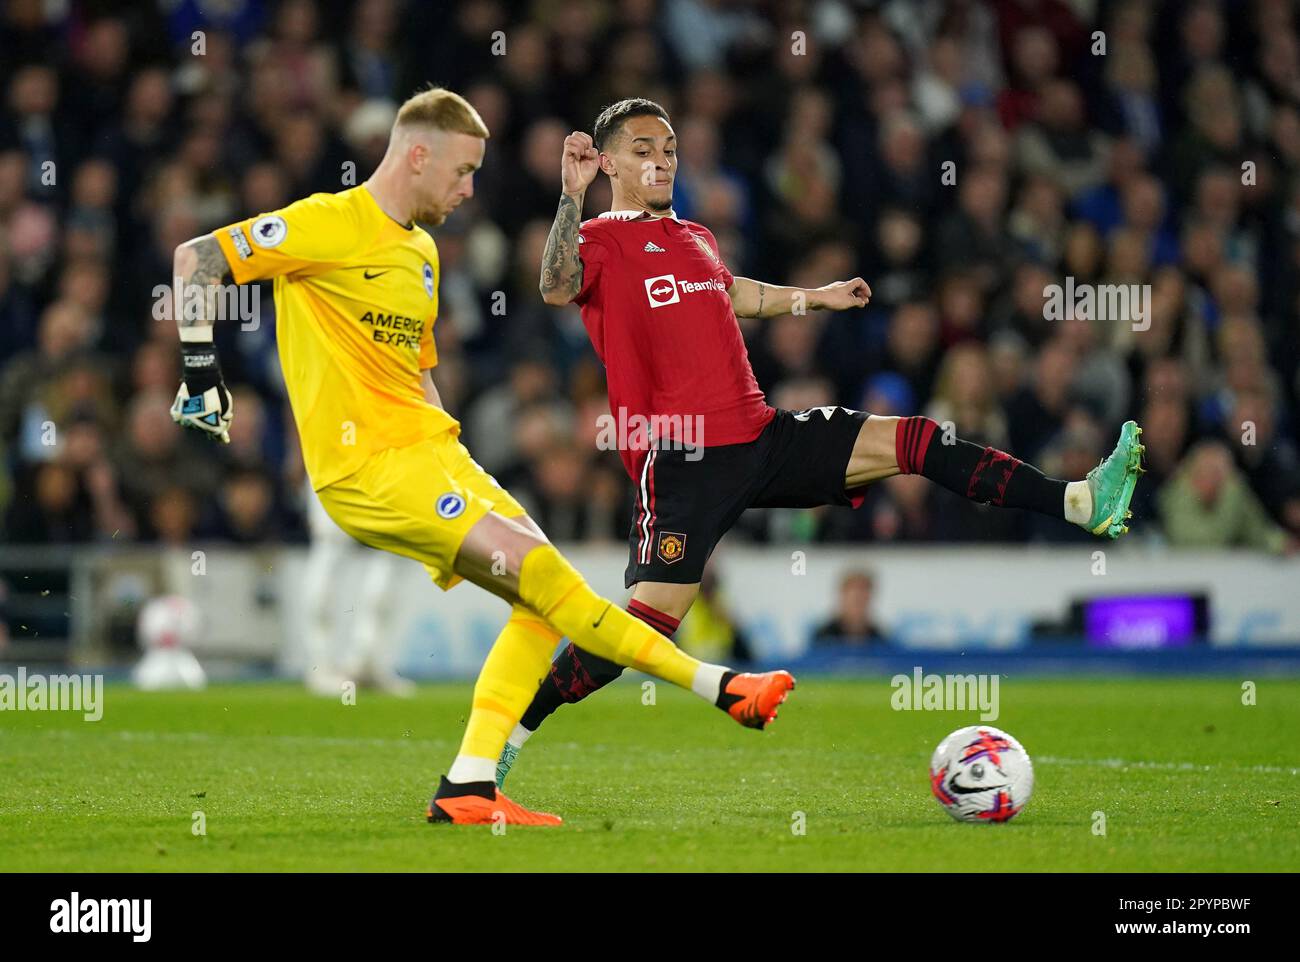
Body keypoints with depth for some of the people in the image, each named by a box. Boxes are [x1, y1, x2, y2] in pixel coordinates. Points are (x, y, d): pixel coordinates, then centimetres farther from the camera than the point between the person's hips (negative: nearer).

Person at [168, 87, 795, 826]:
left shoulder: (422, 251, 19)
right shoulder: (332, 225, -9)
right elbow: (197, 259, -10)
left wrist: (455, 464, 19)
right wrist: (202, 370, -13)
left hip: (425, 450, 9)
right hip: (368, 463, -9)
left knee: (541, 596, -3)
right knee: (541, 574, -17)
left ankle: (468, 790, -3)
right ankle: (717, 686, -13)